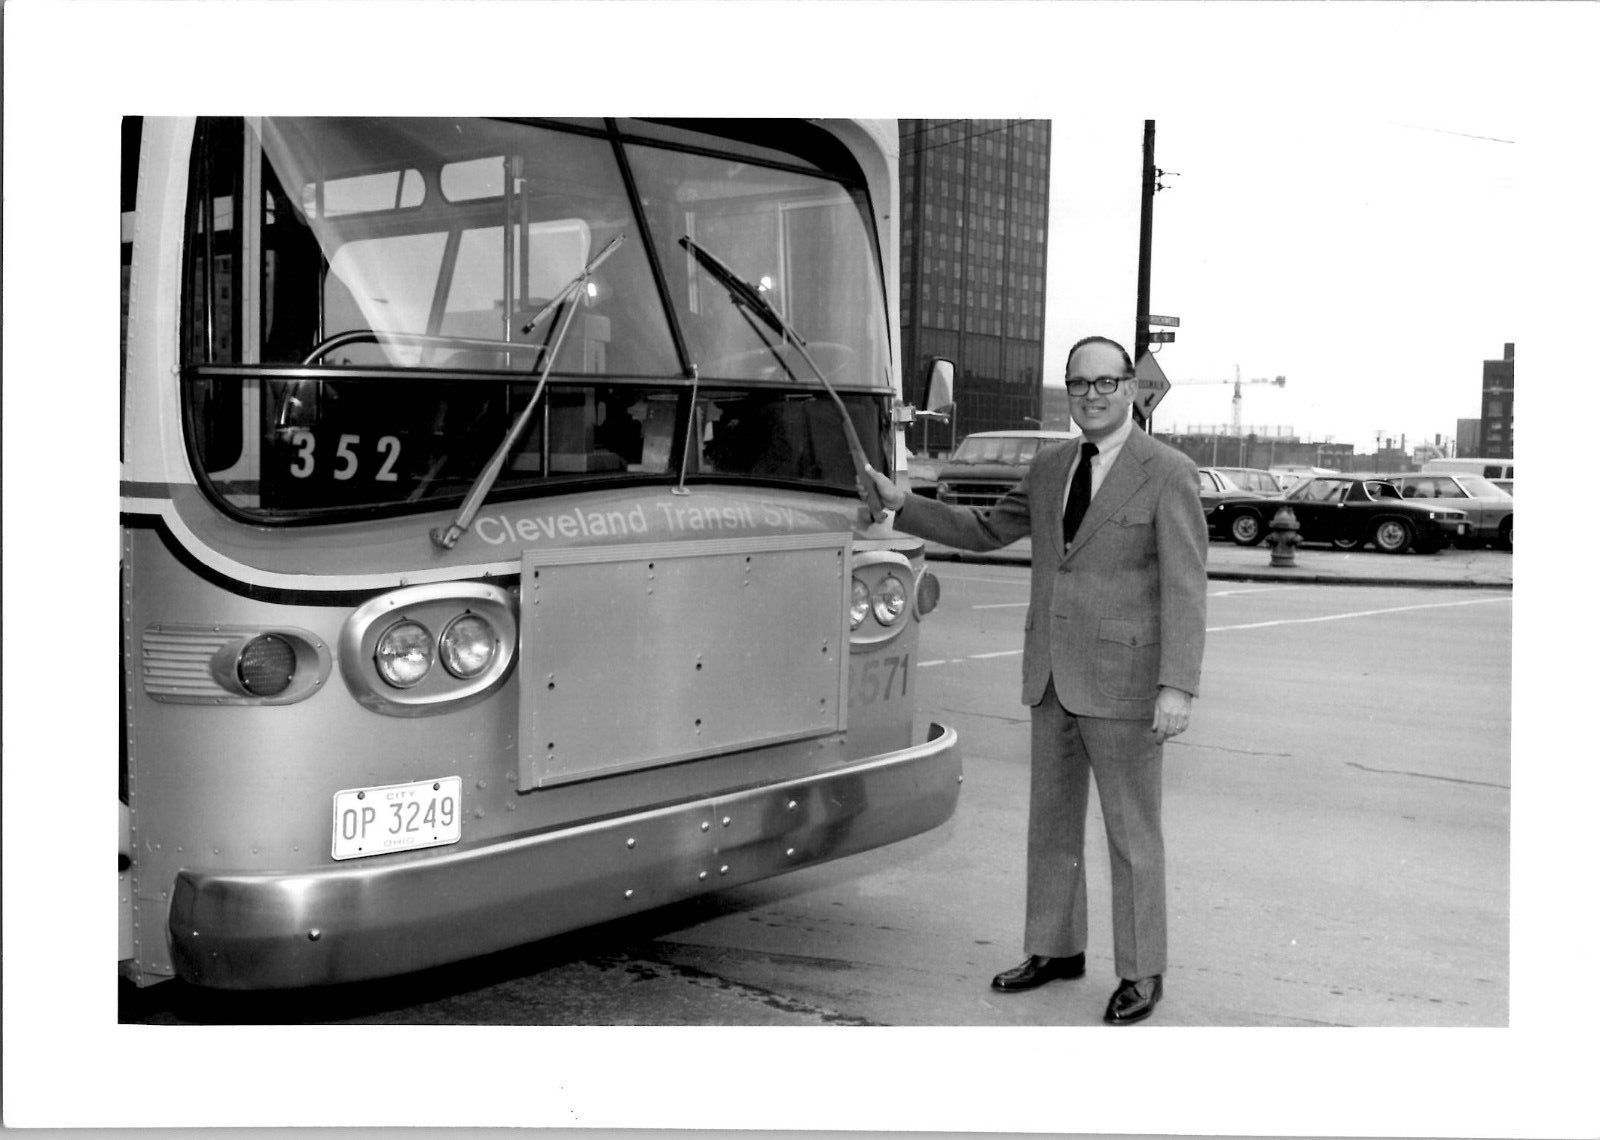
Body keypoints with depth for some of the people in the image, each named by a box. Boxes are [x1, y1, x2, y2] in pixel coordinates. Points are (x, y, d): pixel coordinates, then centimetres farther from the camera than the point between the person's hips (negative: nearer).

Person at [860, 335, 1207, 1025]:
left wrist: (1177, 687, -21)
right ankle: (1056, 948, 30)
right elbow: (986, 531, 20)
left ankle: (1141, 972, 16)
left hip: (1122, 683, -6)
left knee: (1132, 833, 4)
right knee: (1051, 823, 15)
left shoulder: (1168, 474, -9)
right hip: (1053, 680, 6)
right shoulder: (1050, 467, 10)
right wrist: (903, 505, 12)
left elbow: (1184, 588, -14)